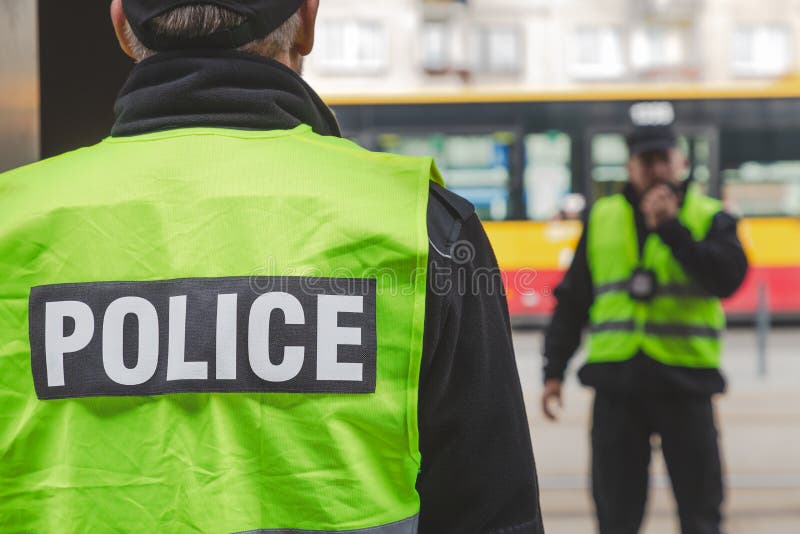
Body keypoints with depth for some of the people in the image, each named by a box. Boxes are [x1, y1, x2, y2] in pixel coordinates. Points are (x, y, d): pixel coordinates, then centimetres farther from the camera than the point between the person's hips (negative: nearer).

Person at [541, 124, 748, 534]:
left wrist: (671, 227, -17)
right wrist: (554, 370, 8)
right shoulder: (602, 219, 10)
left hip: (685, 381, -2)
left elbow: (727, 278, -15)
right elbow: (572, 300, 13)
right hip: (616, 382, 2)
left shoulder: (710, 218, 4)